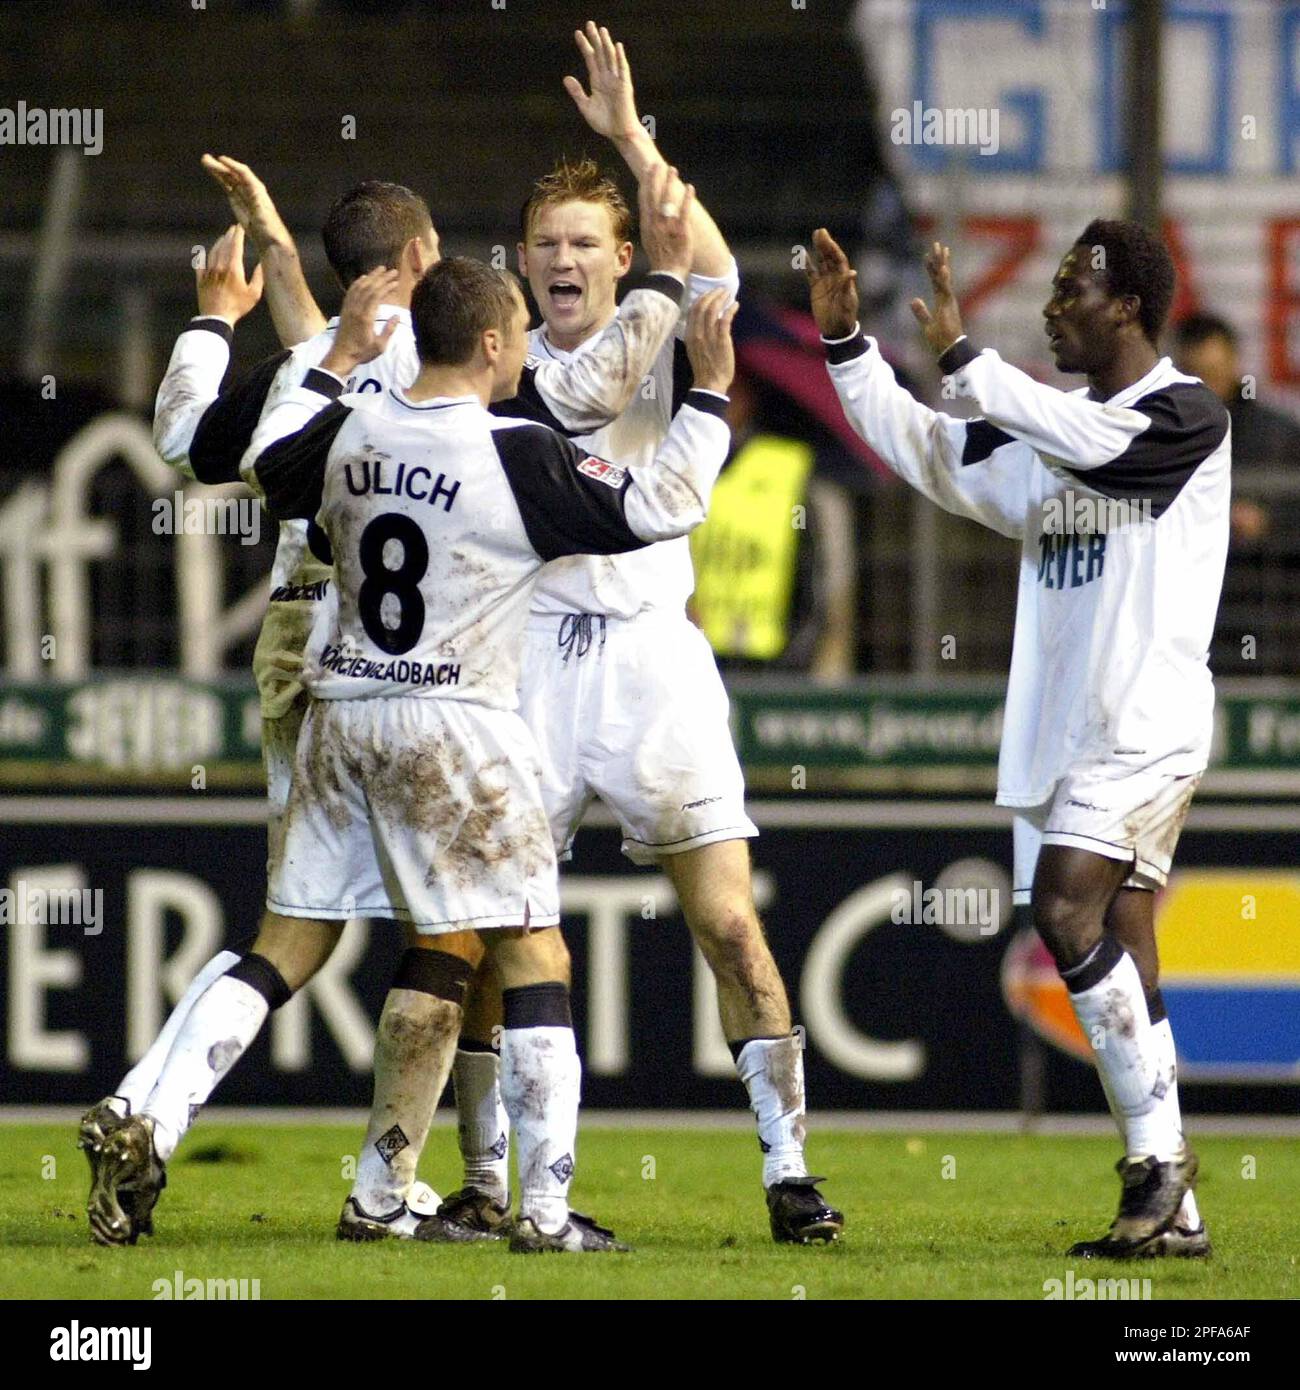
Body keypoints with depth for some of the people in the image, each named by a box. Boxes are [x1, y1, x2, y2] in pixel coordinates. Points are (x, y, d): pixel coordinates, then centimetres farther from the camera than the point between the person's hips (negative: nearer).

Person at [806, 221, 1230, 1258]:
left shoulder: (1188, 416, -6)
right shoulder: (1049, 431, 17)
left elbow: (1094, 442, -24)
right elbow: (930, 456, 20)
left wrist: (963, 358, -24)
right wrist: (846, 344, 13)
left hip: (1147, 721, -8)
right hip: (1060, 726, 8)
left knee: (1067, 907, -22)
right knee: (1116, 956, 5)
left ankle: (1159, 1144, -16)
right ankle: (1172, 1211, 6)